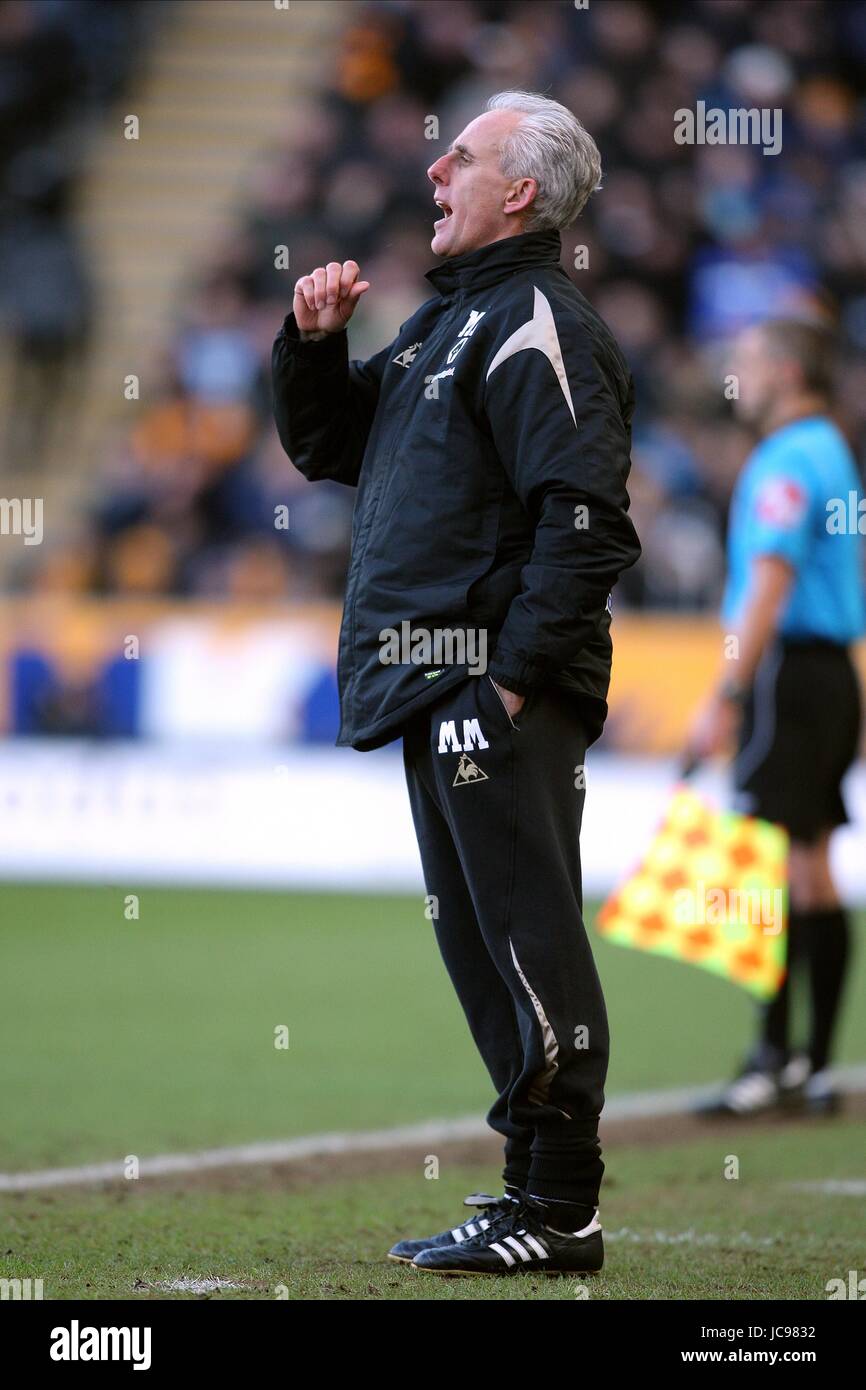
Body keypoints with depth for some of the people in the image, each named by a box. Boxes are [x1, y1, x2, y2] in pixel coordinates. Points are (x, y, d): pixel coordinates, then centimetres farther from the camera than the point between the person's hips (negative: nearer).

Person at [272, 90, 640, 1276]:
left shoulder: (535, 327, -11)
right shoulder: (448, 322, 20)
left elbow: (588, 522, -20)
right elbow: (322, 446, 28)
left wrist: (515, 677, -21)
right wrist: (315, 339, 10)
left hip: (498, 695, -10)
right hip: (439, 690, 10)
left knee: (526, 940, -9)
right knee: (480, 943, 12)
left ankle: (561, 1211, -6)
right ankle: (536, 1184, 18)